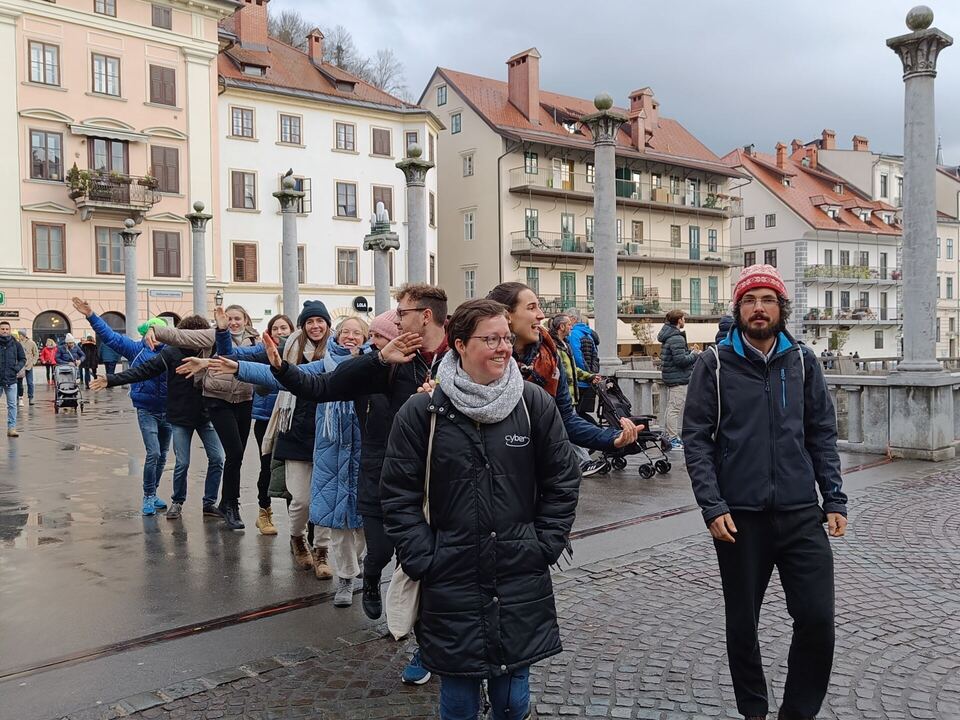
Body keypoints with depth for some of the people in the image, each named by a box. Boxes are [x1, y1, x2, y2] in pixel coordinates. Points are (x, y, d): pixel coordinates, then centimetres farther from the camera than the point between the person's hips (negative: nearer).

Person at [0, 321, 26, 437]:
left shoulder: (16, 344, 4)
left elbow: (23, 359, 12)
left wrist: (17, 368, -4)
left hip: (11, 380, 1)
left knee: (12, 405, 1)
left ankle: (11, 428, 4)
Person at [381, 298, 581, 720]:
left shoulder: (534, 403, -3)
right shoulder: (423, 411, -7)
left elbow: (562, 481, 5)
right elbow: (398, 494, -1)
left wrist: (544, 546, 1)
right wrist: (423, 559, -6)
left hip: (521, 582, 1)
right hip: (450, 586, -1)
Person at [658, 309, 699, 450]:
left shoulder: (667, 335, 14)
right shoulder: (676, 338, -18)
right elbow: (681, 360, -24)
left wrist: (690, 352, 10)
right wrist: (694, 355, -8)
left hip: (671, 377, 11)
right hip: (679, 379, -11)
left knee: (671, 408, 16)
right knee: (675, 408, -7)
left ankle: (669, 437, 24)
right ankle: (674, 439, -4)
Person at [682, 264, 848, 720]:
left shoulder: (802, 362, 7)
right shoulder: (714, 365, -1)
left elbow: (822, 435, 10)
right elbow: (696, 439, -4)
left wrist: (834, 500, 2)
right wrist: (712, 507, -12)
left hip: (802, 515, 2)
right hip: (739, 517, -1)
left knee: (817, 620, -1)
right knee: (742, 624, 11)